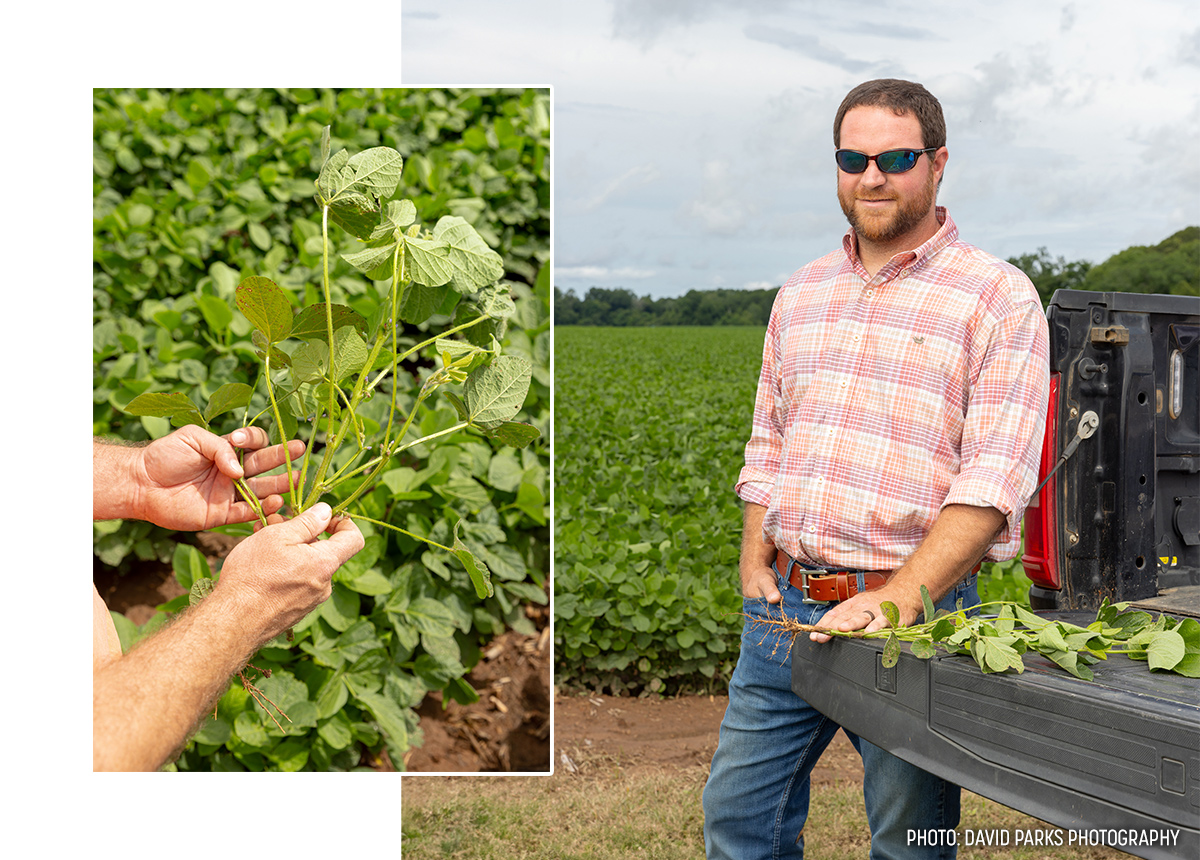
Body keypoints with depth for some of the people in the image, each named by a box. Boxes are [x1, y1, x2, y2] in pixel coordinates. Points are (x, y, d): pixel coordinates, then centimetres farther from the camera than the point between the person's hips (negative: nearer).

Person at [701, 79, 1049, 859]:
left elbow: (995, 479, -14)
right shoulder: (801, 295, 13)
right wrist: (756, 561, 5)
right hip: (785, 606, 5)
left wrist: (899, 599, -23)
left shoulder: (997, 298, -6)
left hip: (916, 607, -5)